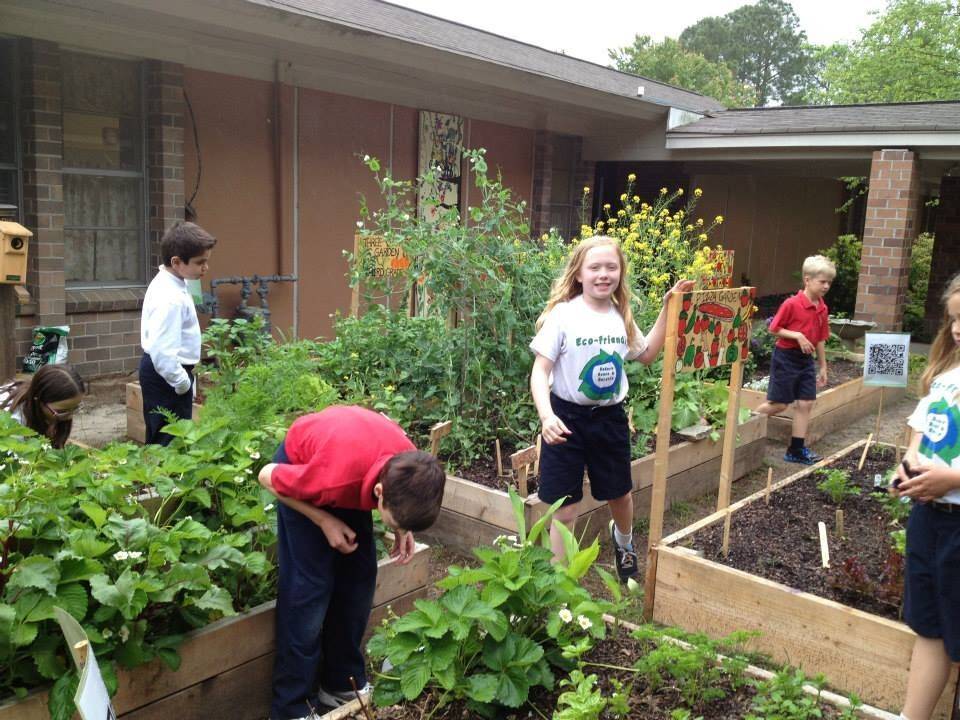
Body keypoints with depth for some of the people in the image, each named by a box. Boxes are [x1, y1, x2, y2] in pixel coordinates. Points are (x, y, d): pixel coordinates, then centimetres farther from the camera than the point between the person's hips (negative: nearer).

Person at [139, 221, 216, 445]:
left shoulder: (167, 283, 7)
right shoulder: (170, 298, -26)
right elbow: (162, 353, -31)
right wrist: (182, 382, -18)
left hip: (162, 372, 11)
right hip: (166, 376, -11)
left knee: (160, 438, 21)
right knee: (170, 442, -4)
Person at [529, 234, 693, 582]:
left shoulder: (622, 316, 1)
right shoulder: (563, 314, -15)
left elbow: (646, 355, 18)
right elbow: (540, 371, -15)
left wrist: (667, 307, 11)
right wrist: (546, 415, -32)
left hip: (610, 418, 5)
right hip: (568, 418, -5)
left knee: (621, 495, 23)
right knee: (565, 510, 3)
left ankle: (623, 540, 57)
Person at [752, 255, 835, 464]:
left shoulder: (822, 308, 5)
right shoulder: (792, 304, -16)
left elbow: (820, 339, 12)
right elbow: (774, 329, -11)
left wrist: (822, 367, 14)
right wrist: (797, 335, -22)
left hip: (806, 360, 7)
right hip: (786, 357, -7)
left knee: (806, 403, 5)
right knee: (779, 404, -2)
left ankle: (797, 449, 12)